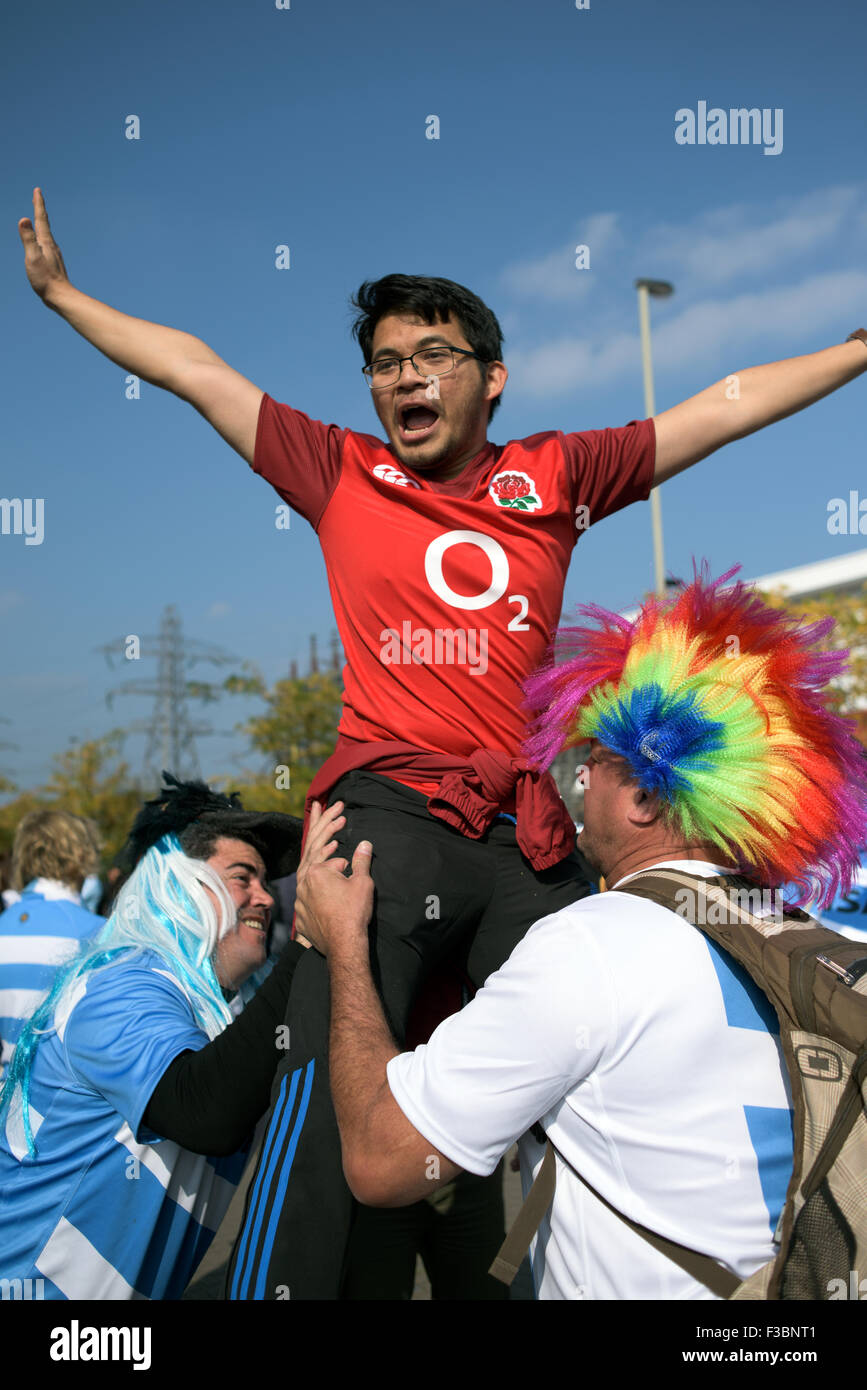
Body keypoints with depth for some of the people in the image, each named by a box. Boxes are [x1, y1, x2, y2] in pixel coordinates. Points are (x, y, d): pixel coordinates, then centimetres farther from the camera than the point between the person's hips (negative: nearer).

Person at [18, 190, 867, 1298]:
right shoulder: (343, 475, 14)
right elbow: (190, 367, 22)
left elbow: (730, 404, 20)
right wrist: (60, 292, 31)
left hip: (532, 830, 2)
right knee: (329, 1084, -16)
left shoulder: (553, 478, 15)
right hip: (392, 809, -2)